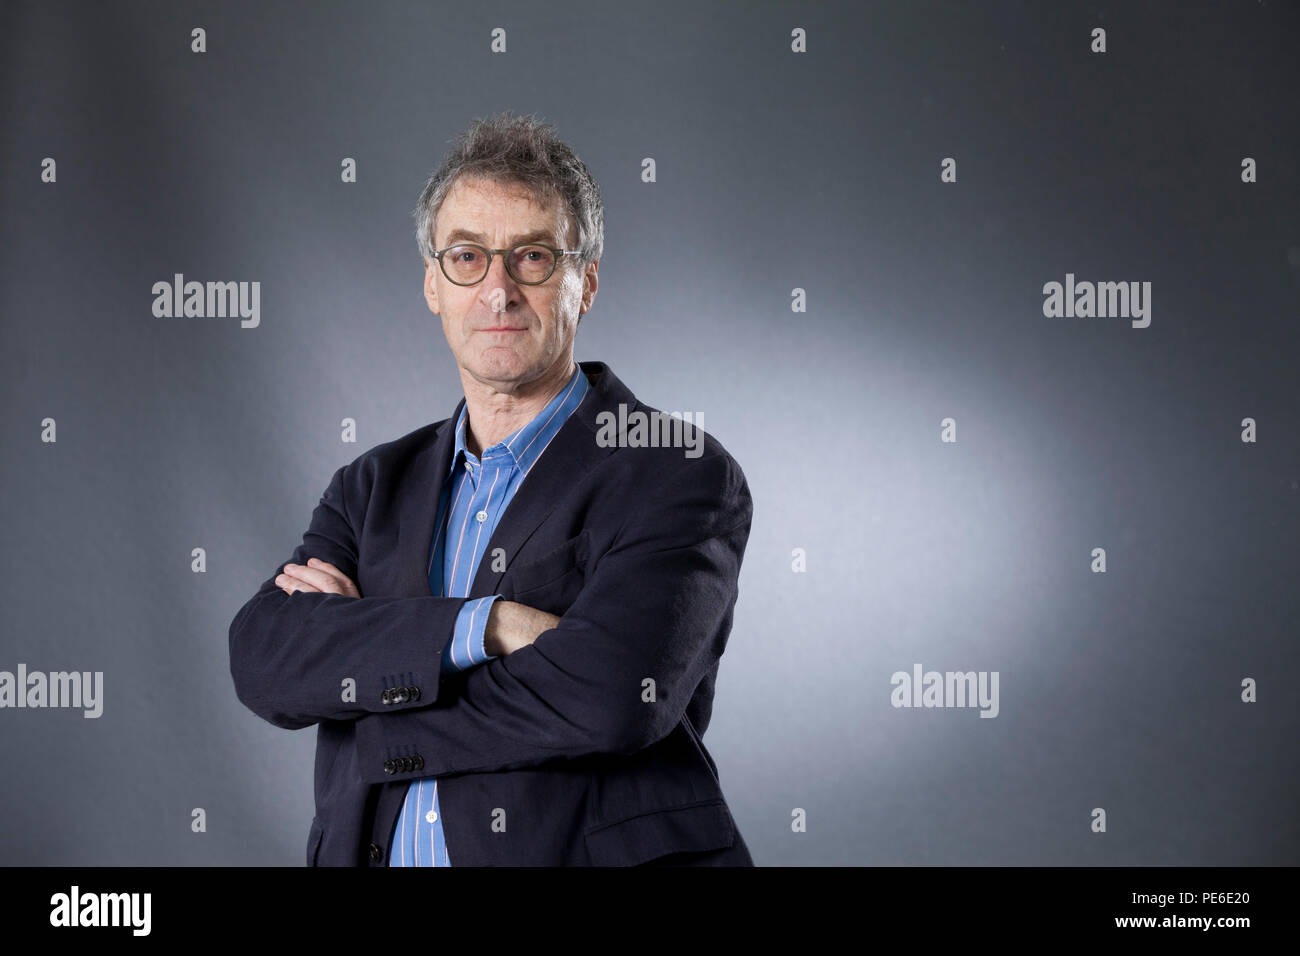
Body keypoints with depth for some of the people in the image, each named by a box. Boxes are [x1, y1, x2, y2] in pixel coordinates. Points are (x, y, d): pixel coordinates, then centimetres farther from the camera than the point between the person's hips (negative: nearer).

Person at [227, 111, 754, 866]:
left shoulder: (682, 476, -3)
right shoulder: (377, 485, 13)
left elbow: (602, 698, -17)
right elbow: (262, 657, -2)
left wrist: (351, 639, -5)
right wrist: (478, 626, -17)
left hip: (590, 850, -3)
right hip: (371, 851, 3)